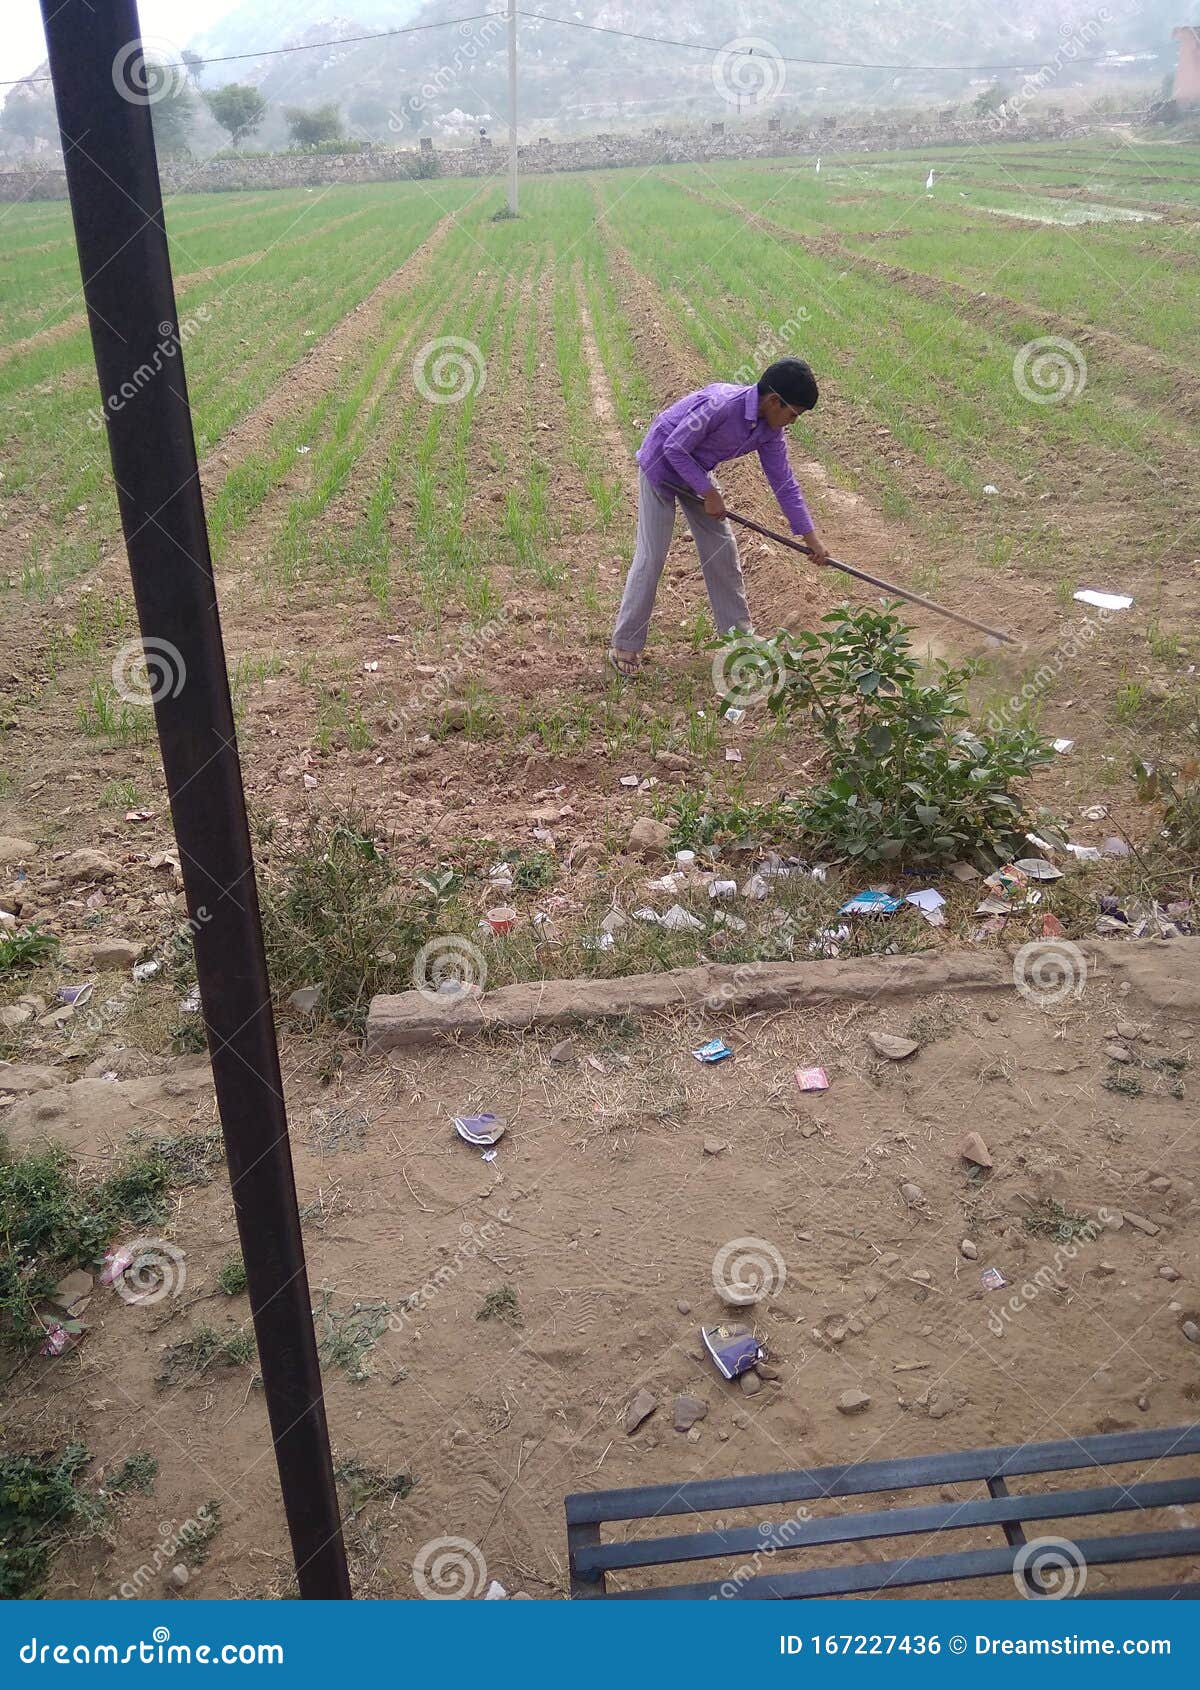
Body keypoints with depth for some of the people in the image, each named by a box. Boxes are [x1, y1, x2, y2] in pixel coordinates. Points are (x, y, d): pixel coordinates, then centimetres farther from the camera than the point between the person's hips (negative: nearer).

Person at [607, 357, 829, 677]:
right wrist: (709, 493, -23)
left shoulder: (769, 430, -11)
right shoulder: (721, 403, -34)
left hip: (695, 471, 8)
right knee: (651, 558, -7)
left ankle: (737, 630, 22)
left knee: (722, 549, 8)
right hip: (661, 467, -7)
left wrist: (810, 536, -3)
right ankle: (624, 645, 3)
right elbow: (674, 449, -27)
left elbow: (784, 483, -2)